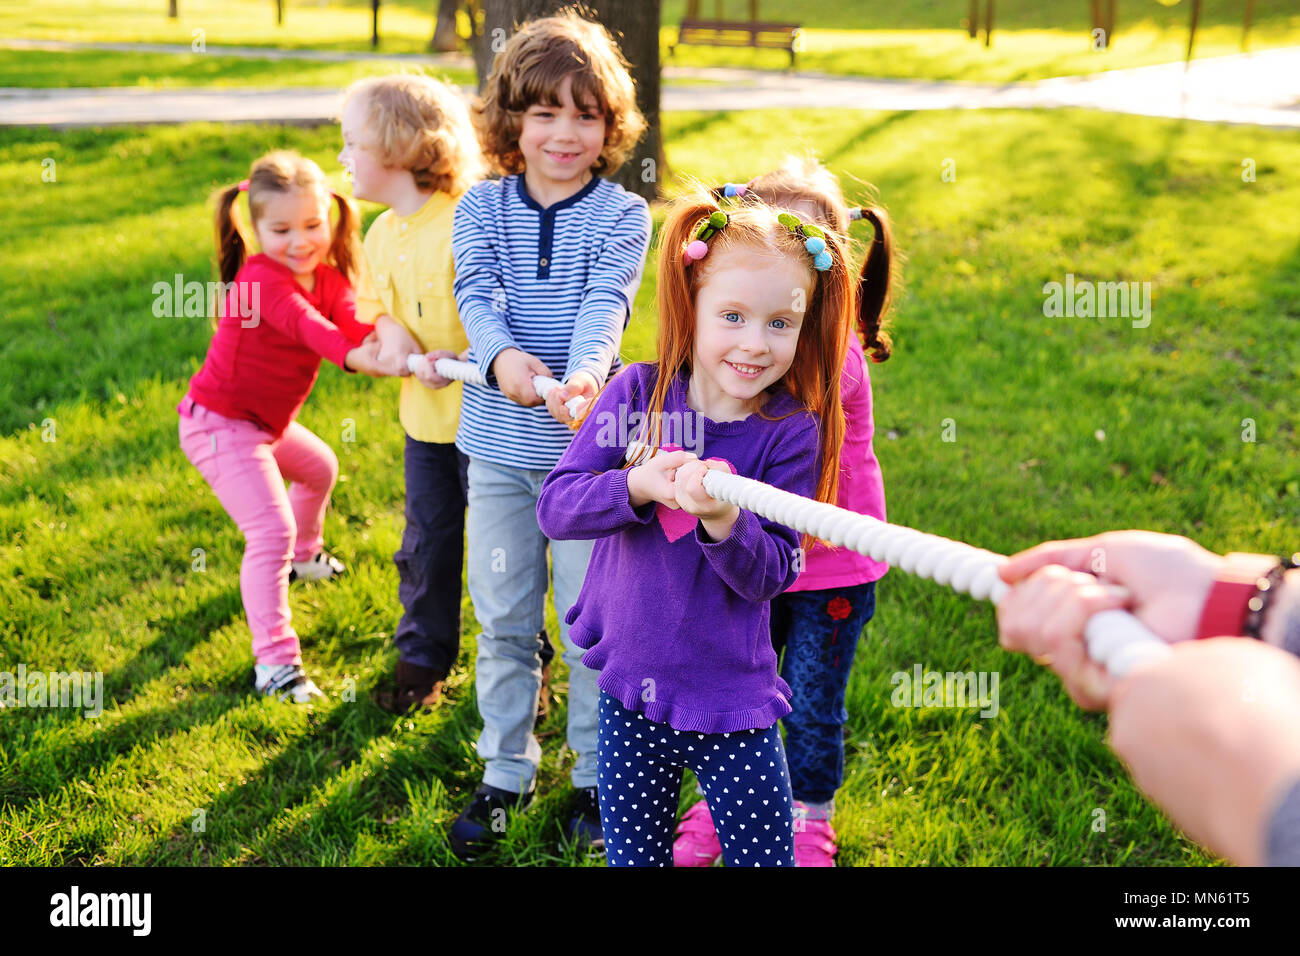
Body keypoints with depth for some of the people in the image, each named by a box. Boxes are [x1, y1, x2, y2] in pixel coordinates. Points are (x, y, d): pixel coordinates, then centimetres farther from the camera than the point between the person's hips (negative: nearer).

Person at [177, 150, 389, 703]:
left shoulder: (328, 278, -2)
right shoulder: (260, 276, -26)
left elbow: (352, 319, -23)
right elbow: (301, 322, -45)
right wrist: (352, 354, -64)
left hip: (266, 422, 9)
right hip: (219, 424, -9)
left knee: (320, 468, 32)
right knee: (271, 532, -17)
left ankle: (302, 555, 59)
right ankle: (274, 660, -11)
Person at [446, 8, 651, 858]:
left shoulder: (621, 216, -2)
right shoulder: (482, 209, 4)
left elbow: (606, 306, -16)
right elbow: (476, 296, -9)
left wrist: (584, 374, -37)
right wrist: (502, 356, -31)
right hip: (499, 441, 2)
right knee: (503, 618, 12)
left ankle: (597, 777, 24)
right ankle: (506, 772, 28)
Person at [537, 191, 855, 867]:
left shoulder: (792, 431, -10)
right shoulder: (637, 393, -7)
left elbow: (769, 577, -13)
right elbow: (554, 507, -12)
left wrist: (723, 518, -32)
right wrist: (640, 486, -28)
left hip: (732, 704, -1)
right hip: (629, 689, 2)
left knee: (766, 856, 6)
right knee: (634, 855, 16)